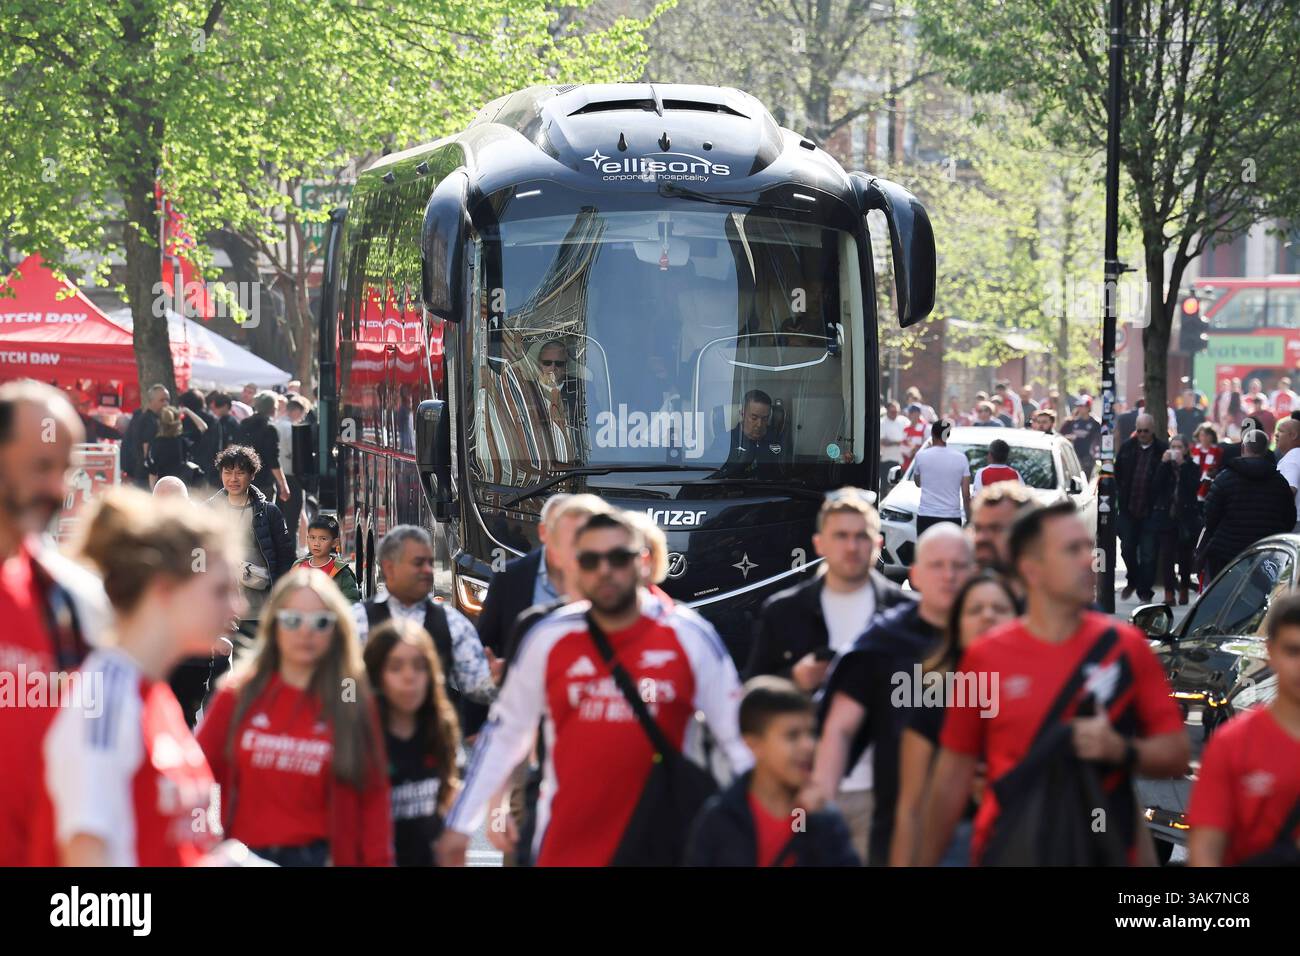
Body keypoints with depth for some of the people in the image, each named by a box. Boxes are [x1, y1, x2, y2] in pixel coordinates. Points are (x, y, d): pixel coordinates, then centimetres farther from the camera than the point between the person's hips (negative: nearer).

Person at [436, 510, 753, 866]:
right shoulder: (548, 638, 0)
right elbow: (504, 734, 8)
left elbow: (737, 735, 3)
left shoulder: (689, 636, -3)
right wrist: (460, 824, 7)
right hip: (567, 849, 1)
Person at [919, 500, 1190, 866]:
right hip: (1007, 851, -1)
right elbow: (953, 775, 5)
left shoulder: (1125, 647, 2)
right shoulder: (985, 656, 1)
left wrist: (1121, 750, -15)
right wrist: (925, 863, 5)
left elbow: (1175, 753, 5)